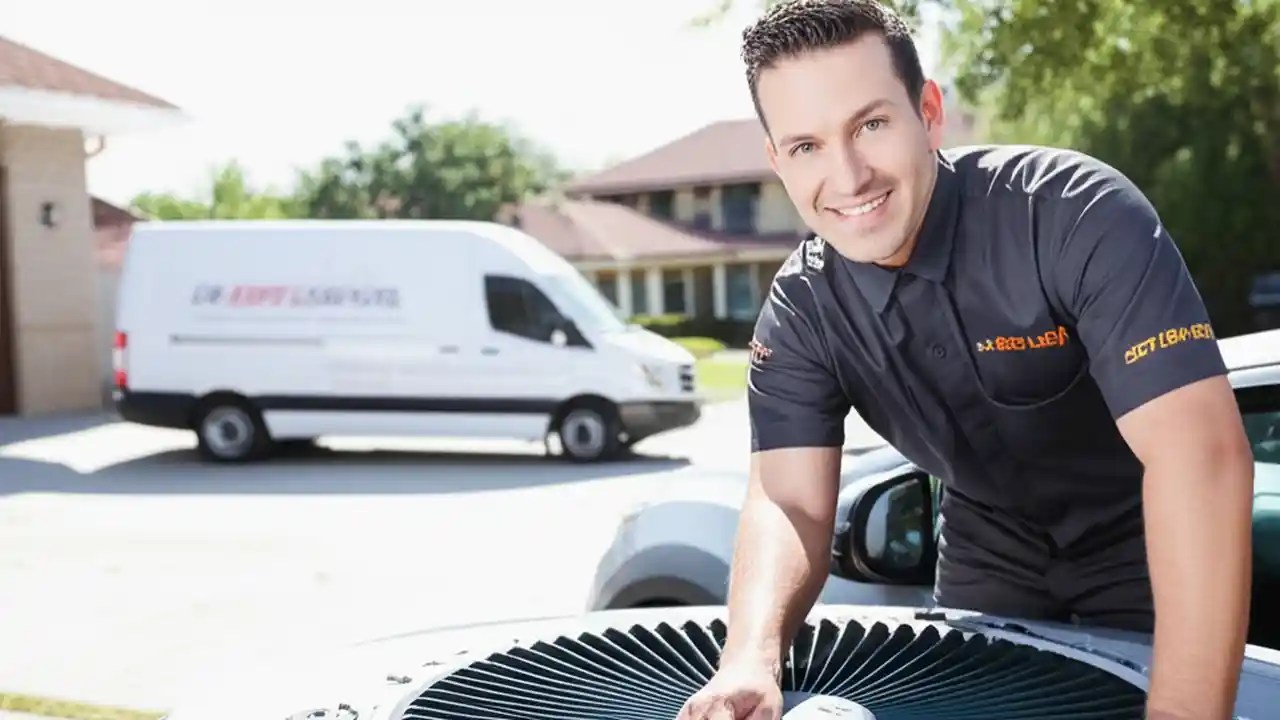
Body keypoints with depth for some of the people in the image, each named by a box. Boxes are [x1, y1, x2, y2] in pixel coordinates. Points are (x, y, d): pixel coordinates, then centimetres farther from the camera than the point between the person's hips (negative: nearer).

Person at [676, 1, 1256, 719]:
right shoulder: (800, 311, -16)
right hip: (991, 558, 4)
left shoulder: (1076, 212, -31)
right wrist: (750, 660, -43)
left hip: (1148, 555, -3)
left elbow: (1202, 455, -38)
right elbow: (789, 500, -21)